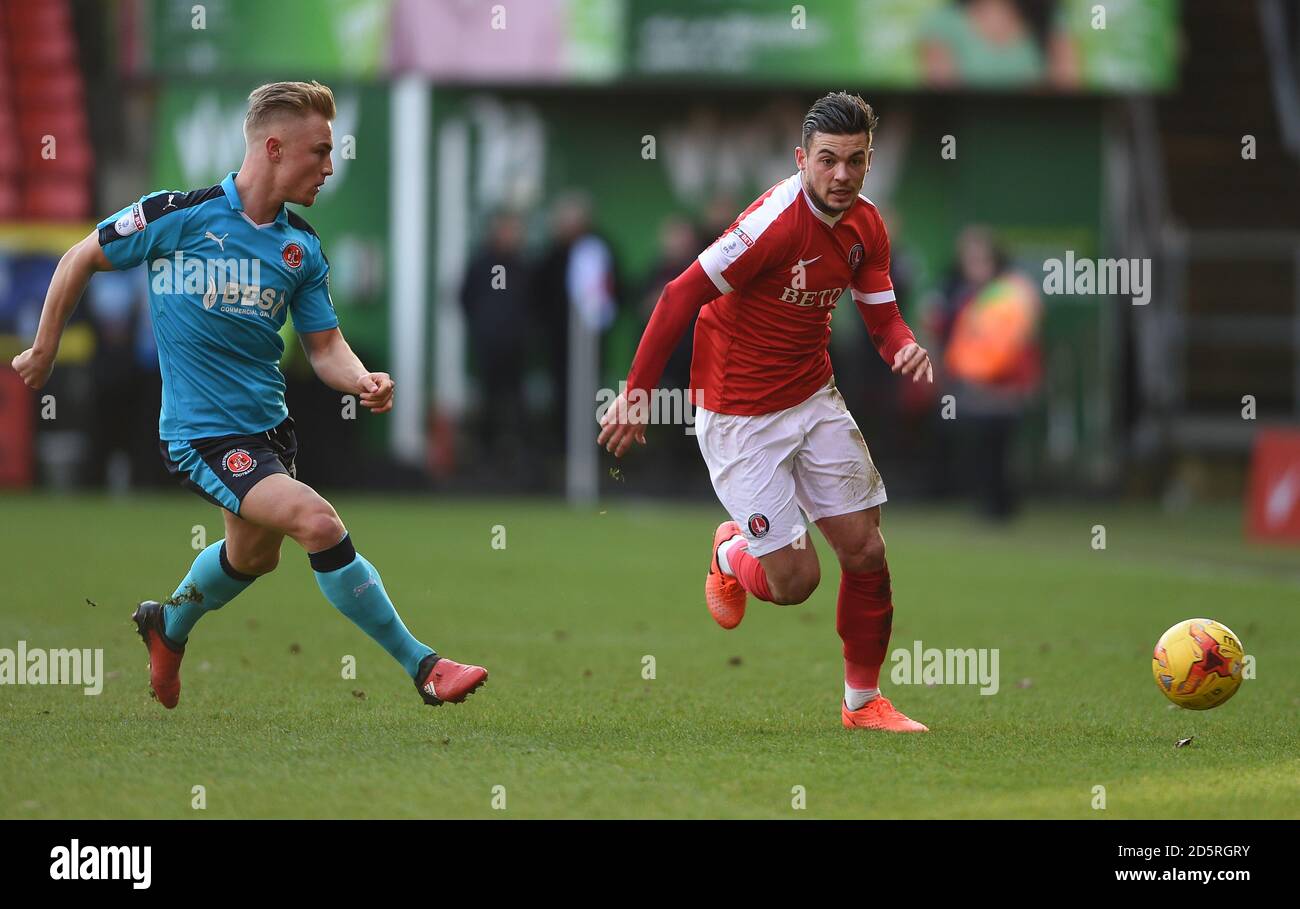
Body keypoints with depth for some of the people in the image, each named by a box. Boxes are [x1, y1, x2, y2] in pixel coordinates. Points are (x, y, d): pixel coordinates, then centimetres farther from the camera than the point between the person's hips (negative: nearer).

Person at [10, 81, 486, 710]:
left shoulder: (301, 247, 2)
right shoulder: (178, 215, -14)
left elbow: (324, 346, 6)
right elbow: (81, 260, -1)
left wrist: (362, 382, -16)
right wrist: (44, 350, 5)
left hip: (268, 426, 8)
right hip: (201, 433, -8)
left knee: (253, 555, 26)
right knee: (317, 522, -23)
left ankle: (169, 625, 56)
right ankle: (422, 667, -16)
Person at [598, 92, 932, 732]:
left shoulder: (865, 226, -2)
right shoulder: (775, 220, -25)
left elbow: (882, 316, 6)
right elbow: (682, 295, -22)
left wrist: (904, 345, -19)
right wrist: (635, 395, -21)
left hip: (815, 401, 7)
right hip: (739, 417, -7)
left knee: (865, 551, 2)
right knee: (796, 578, -6)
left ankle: (863, 701, 20)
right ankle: (731, 554, 31)